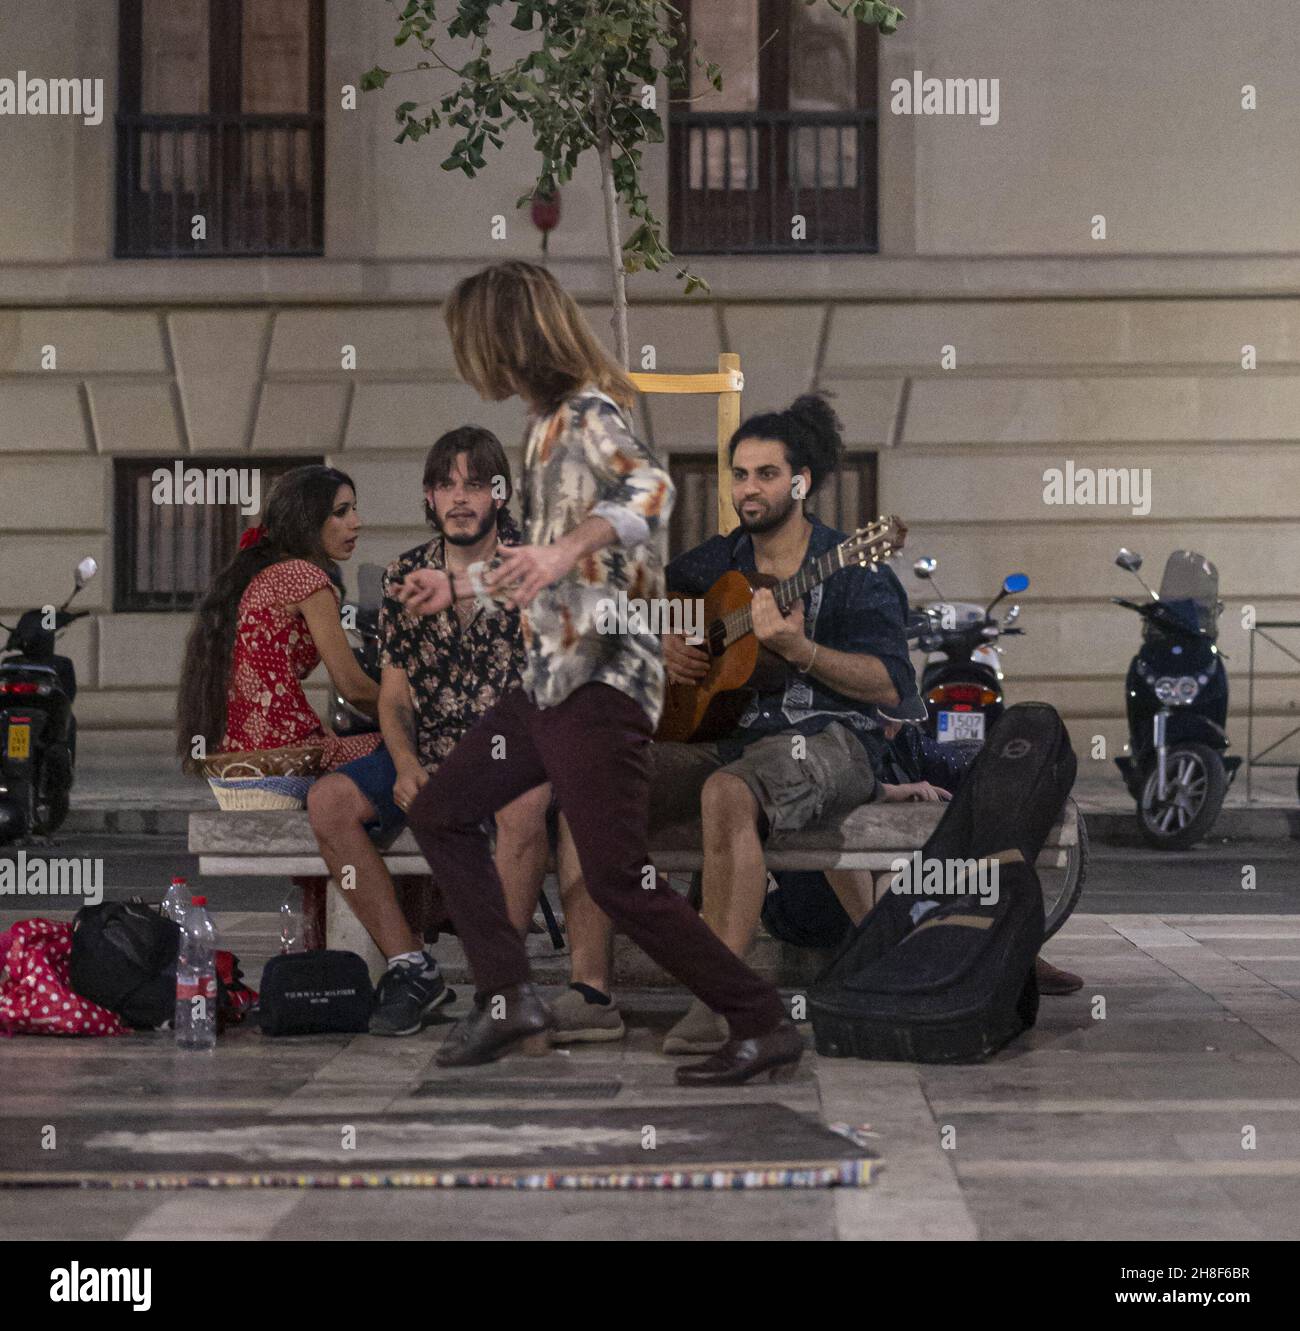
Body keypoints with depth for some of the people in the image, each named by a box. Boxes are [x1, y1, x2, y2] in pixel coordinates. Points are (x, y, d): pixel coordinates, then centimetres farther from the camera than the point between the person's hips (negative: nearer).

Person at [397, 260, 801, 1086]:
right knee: (440, 814, 14)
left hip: (601, 678, -10)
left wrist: (568, 547, -45)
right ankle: (510, 1000, 16)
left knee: (619, 880, -11)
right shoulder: (547, 426, 16)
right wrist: (457, 586, 36)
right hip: (551, 678, 10)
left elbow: (654, 489, -33)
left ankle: (765, 1027, -2)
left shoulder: (589, 414, -12)